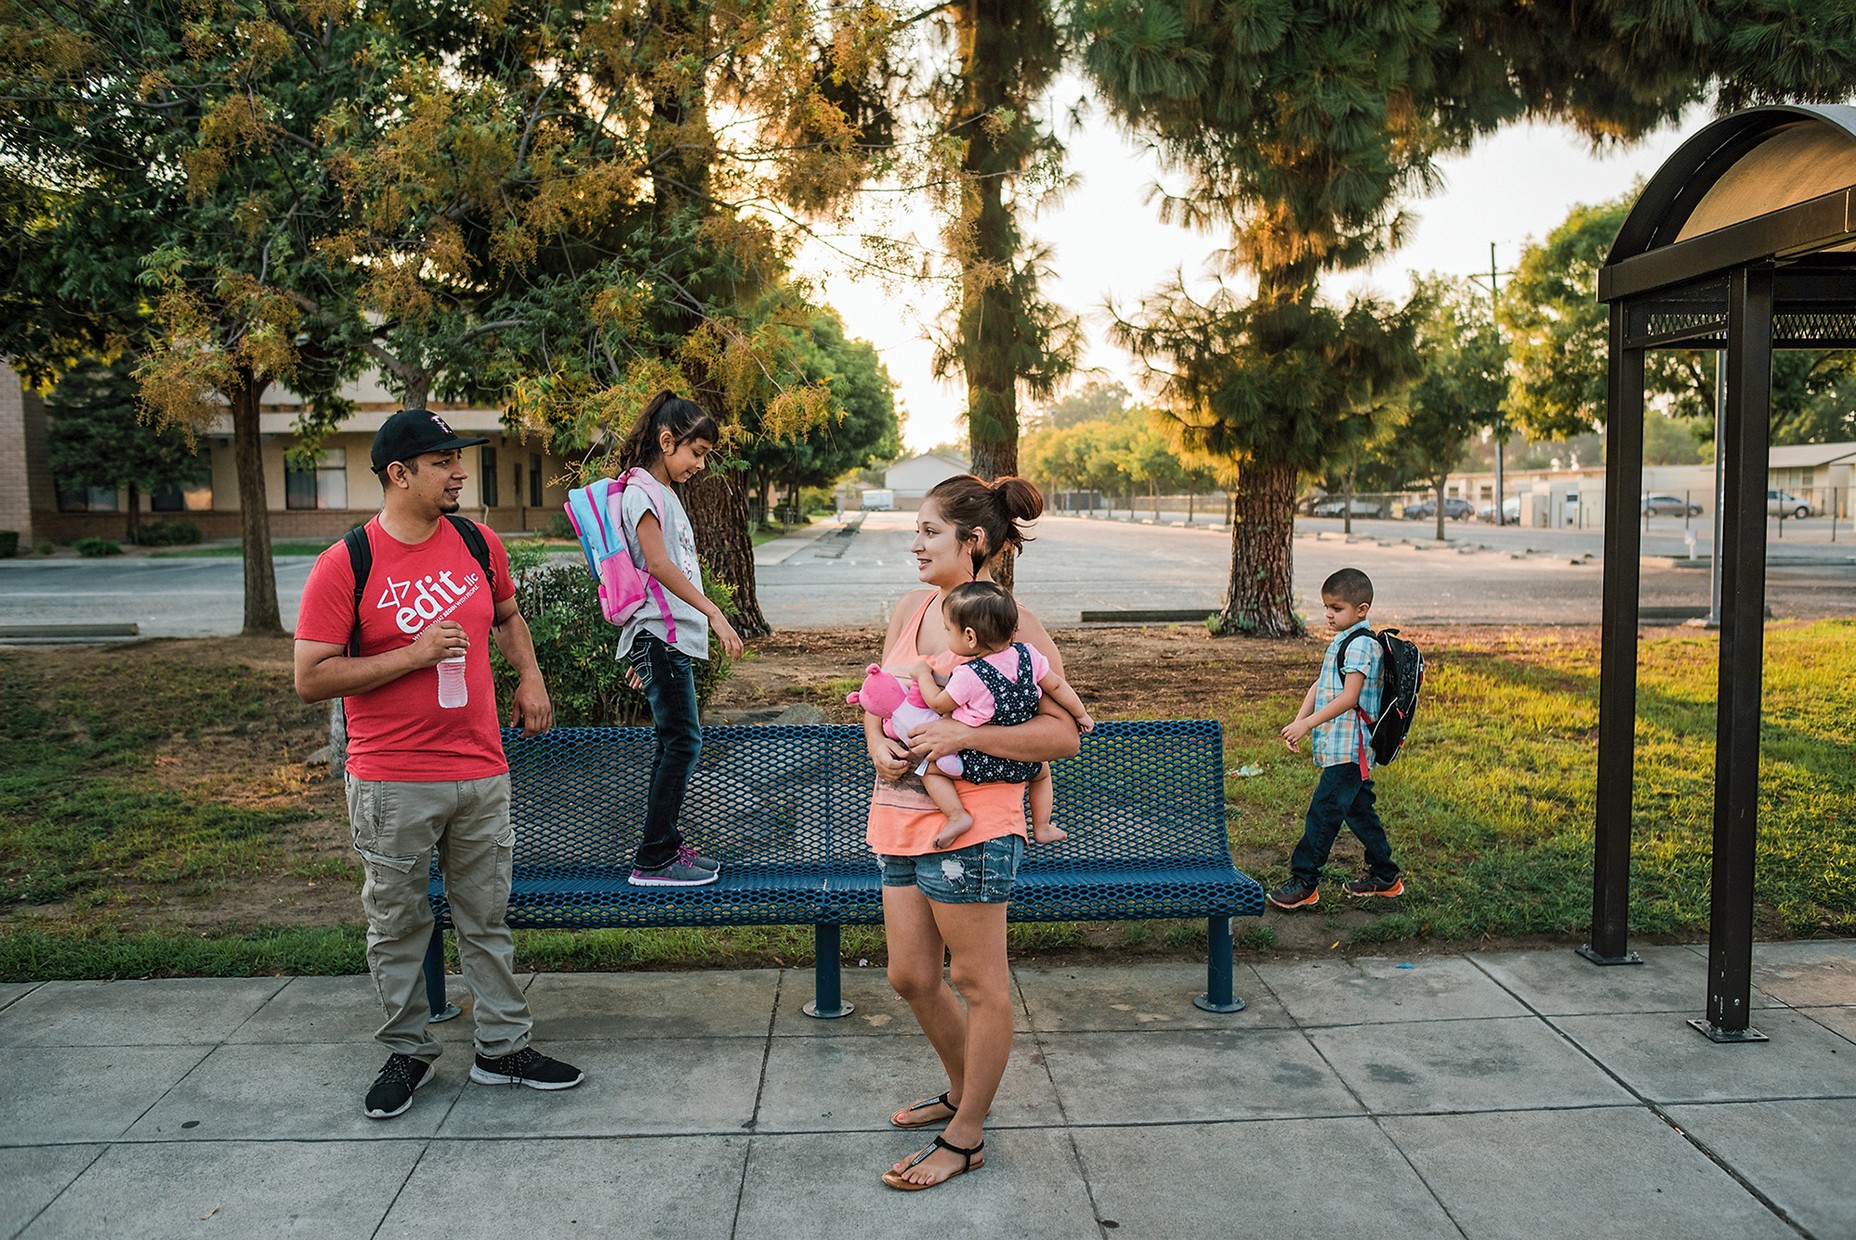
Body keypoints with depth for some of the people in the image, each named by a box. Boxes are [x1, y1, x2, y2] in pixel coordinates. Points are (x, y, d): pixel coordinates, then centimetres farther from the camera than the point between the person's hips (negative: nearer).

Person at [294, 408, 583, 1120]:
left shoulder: (479, 544, 5)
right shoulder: (344, 566, -10)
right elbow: (310, 679, -12)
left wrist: (529, 676, 11)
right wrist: (414, 655, -18)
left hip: (481, 774, 4)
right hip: (392, 784, -4)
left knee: (487, 919, 13)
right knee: (396, 925, 10)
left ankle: (503, 1049, 25)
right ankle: (408, 1052, 28)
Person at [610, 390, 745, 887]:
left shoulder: (664, 493, 21)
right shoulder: (642, 491, -9)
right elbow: (658, 562, -22)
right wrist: (716, 614, -27)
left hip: (671, 637, 10)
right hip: (659, 634, -10)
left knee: (675, 743, 12)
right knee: (683, 740, -10)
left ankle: (665, 846, 20)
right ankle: (653, 860, -5)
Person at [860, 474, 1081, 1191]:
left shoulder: (1014, 627, -12)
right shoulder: (913, 606, 8)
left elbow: (1064, 734, -17)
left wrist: (962, 736, -24)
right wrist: (878, 746, -4)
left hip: (968, 827, -8)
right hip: (900, 815, 8)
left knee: (979, 984, 7)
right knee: (911, 977, 17)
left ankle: (965, 1139, 23)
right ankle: (962, 1092, 41)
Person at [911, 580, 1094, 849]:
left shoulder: (968, 675, -21)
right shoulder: (1028, 655, -6)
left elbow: (939, 705, -7)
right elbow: (1057, 686, 4)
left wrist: (923, 674, 8)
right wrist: (1081, 715, 18)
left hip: (979, 765, -5)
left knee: (928, 767, 7)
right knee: (1042, 771, 36)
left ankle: (957, 816, -6)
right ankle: (1042, 828, 38)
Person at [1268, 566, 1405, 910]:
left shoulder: (1361, 644, -15)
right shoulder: (1341, 642, 16)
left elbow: (1349, 698, -23)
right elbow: (1320, 685, 16)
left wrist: (1308, 723, -24)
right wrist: (1299, 720, 3)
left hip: (1349, 749, -10)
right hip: (1340, 747, 10)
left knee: (1324, 811, -8)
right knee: (1358, 810, 16)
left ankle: (1304, 882, -3)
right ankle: (1385, 877, 27)